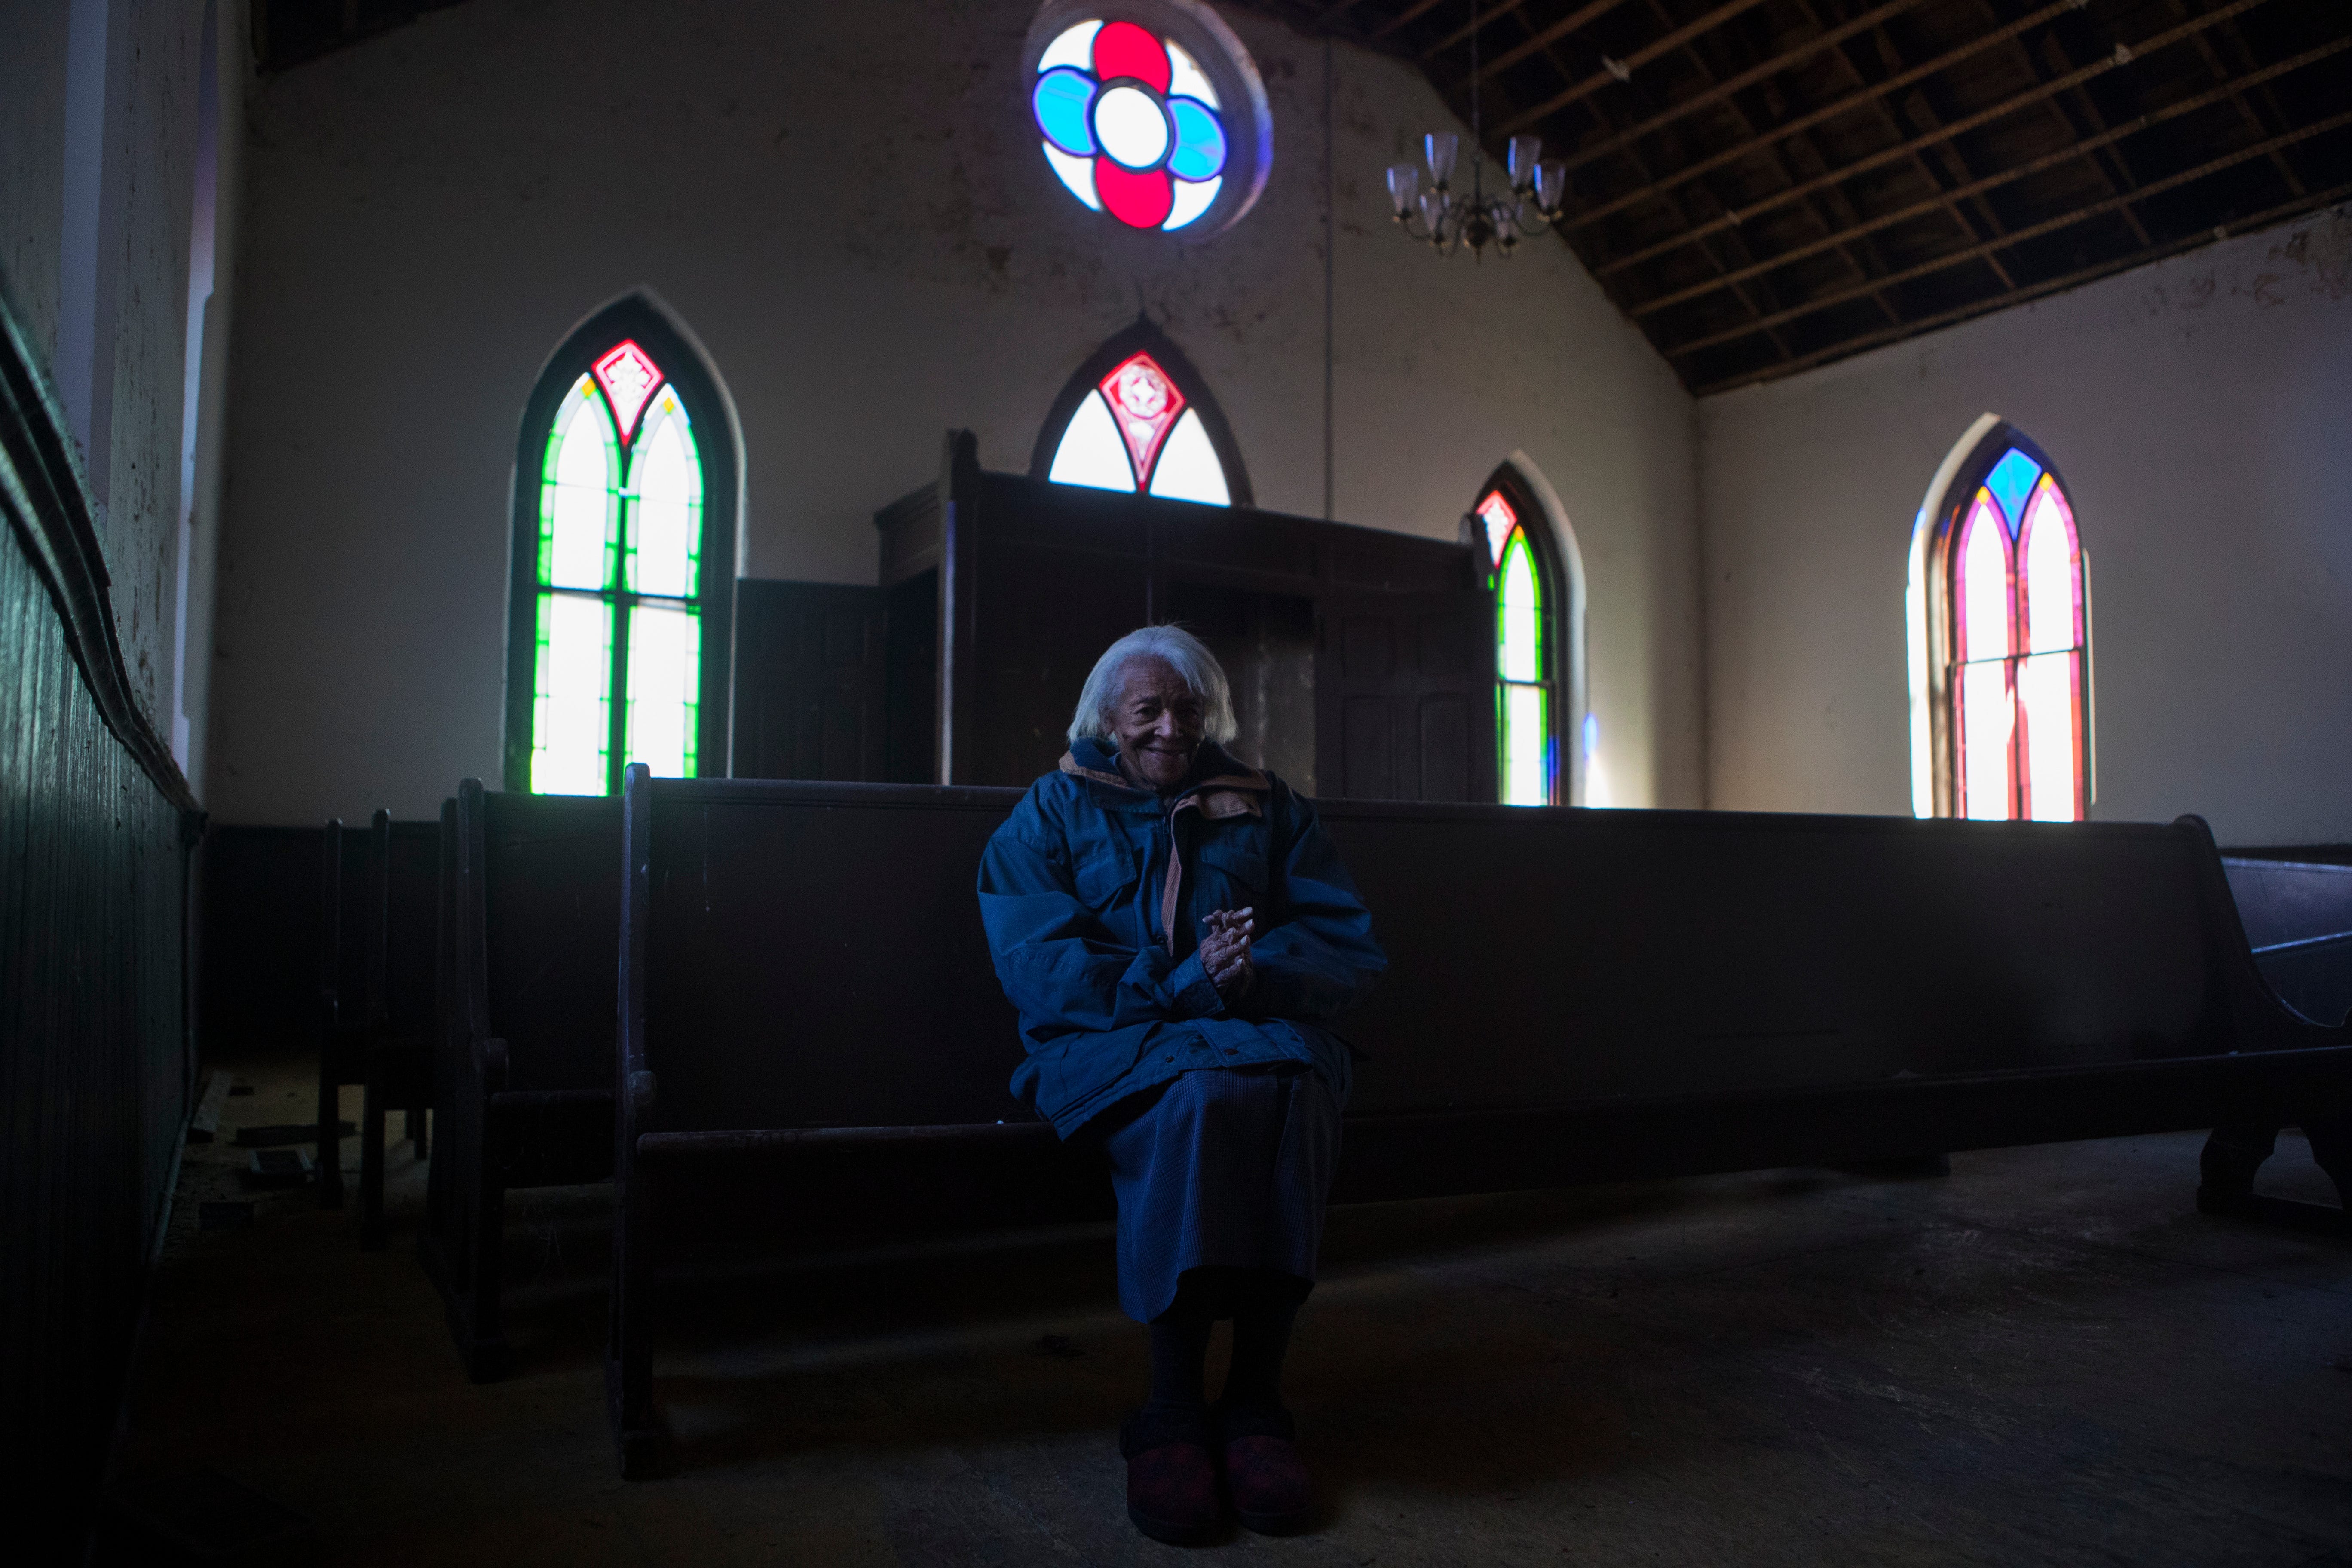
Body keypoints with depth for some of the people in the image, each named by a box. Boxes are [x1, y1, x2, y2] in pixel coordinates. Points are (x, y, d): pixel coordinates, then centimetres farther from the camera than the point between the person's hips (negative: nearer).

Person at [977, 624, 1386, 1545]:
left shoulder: (1268, 809, 18)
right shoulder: (1053, 813, 13)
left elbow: (1351, 951, 8)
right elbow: (1039, 967, -2)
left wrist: (1252, 977, -14)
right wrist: (1182, 987, -15)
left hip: (1263, 1029, 2)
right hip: (1115, 1044, -2)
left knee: (1293, 1085, -34)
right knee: (1201, 1092, -36)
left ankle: (1257, 1393, -25)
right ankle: (1171, 1407, -28)